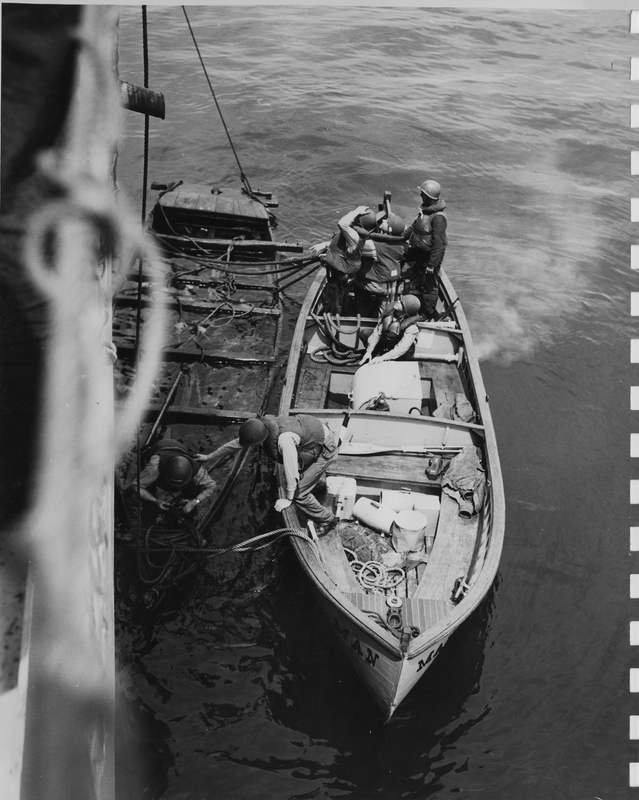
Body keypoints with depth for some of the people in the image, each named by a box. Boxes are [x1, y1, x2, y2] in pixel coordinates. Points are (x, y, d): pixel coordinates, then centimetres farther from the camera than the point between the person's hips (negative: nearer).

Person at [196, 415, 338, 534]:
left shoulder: (284, 439, -39)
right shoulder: (260, 426, -14)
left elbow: (291, 470, -29)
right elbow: (236, 443, 1)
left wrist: (288, 499, -16)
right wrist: (210, 457, 9)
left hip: (325, 448, -8)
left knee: (298, 493, -4)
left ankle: (328, 520, 15)